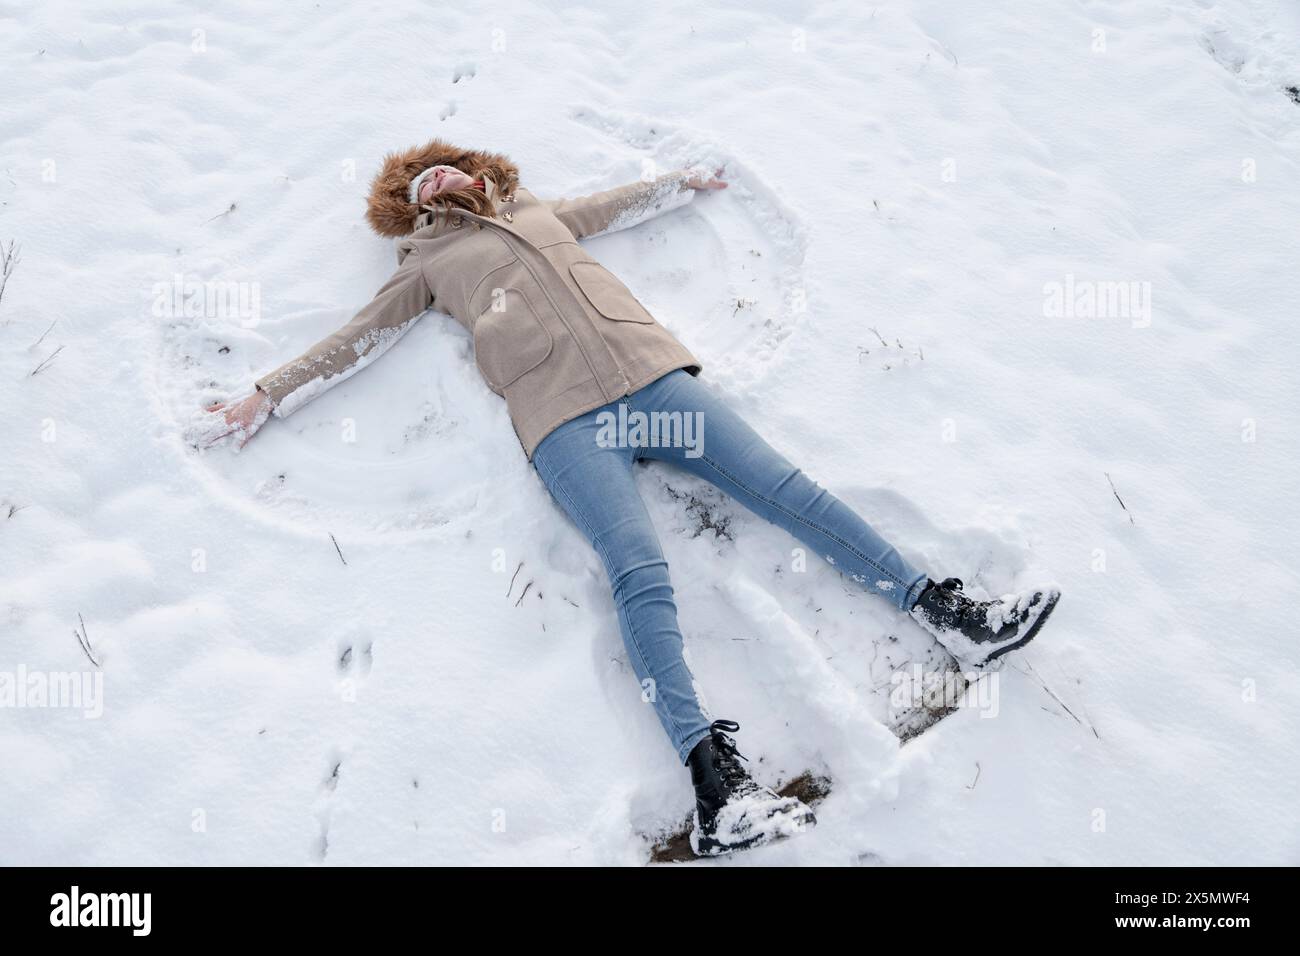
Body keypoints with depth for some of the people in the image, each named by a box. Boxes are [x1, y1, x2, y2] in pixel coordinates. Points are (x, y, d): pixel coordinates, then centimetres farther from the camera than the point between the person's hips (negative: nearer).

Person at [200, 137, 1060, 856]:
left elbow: (619, 206, 47)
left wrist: (688, 181, 51)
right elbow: (356, 340, 22)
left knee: (788, 487, -7)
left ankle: (945, 612, -7)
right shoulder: (429, 262, 25)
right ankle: (714, 777, -34)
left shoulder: (539, 213, 34)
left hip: (651, 371, 4)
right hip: (562, 413, -4)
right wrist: (265, 397, 17)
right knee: (640, 572, -24)